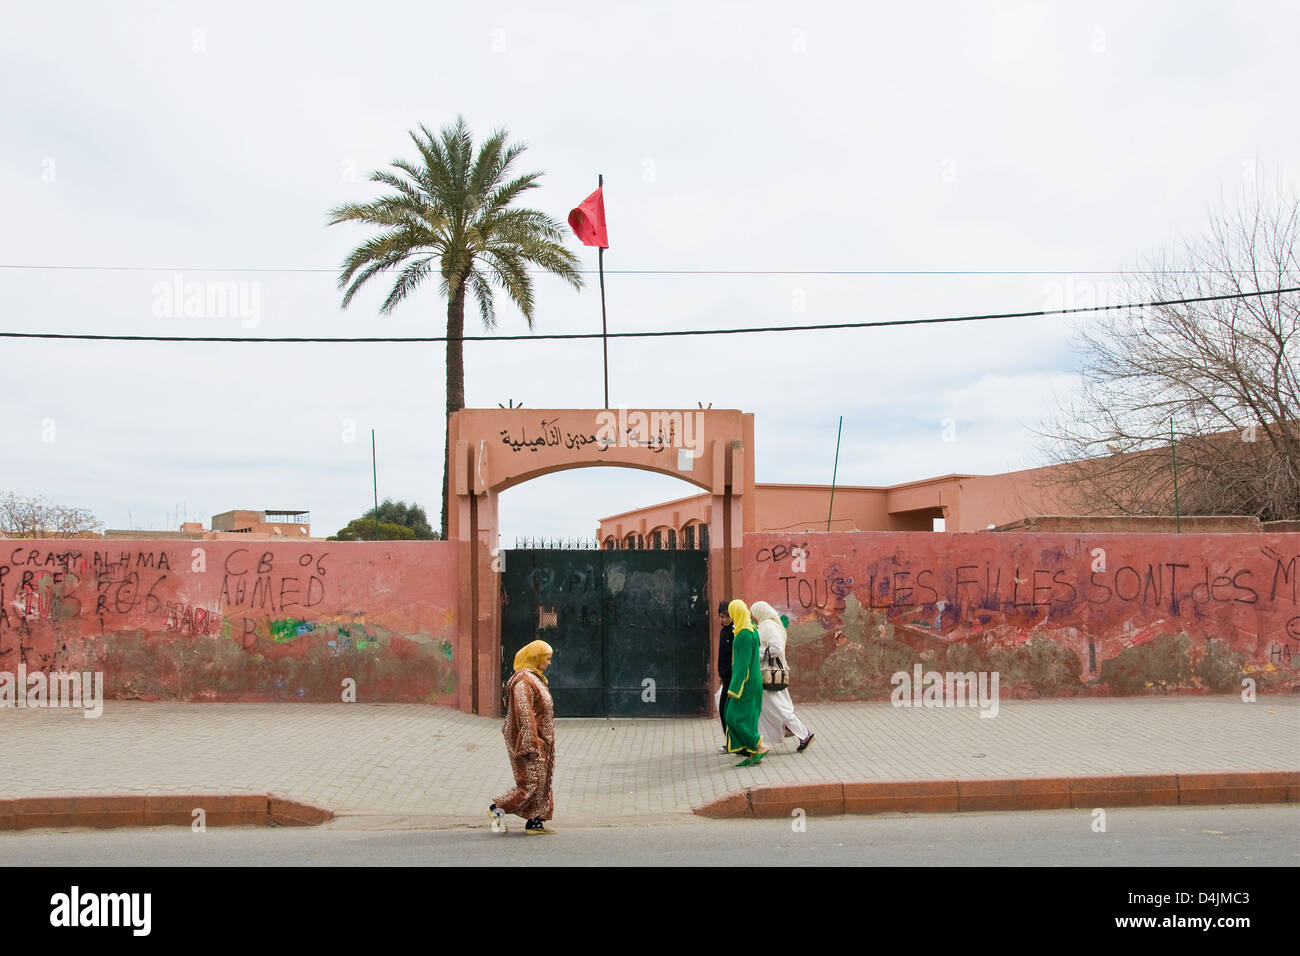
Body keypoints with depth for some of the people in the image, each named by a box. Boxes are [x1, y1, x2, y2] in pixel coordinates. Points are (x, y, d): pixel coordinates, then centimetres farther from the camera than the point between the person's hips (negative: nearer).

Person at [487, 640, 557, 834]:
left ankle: (535, 822, 14)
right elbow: (524, 715, -23)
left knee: (542, 782, 11)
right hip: (529, 740, -10)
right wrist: (531, 745, -25)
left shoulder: (534, 679, 14)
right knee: (530, 783, -6)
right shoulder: (523, 681, -19)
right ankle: (497, 808, 5)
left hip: (540, 741, 10)